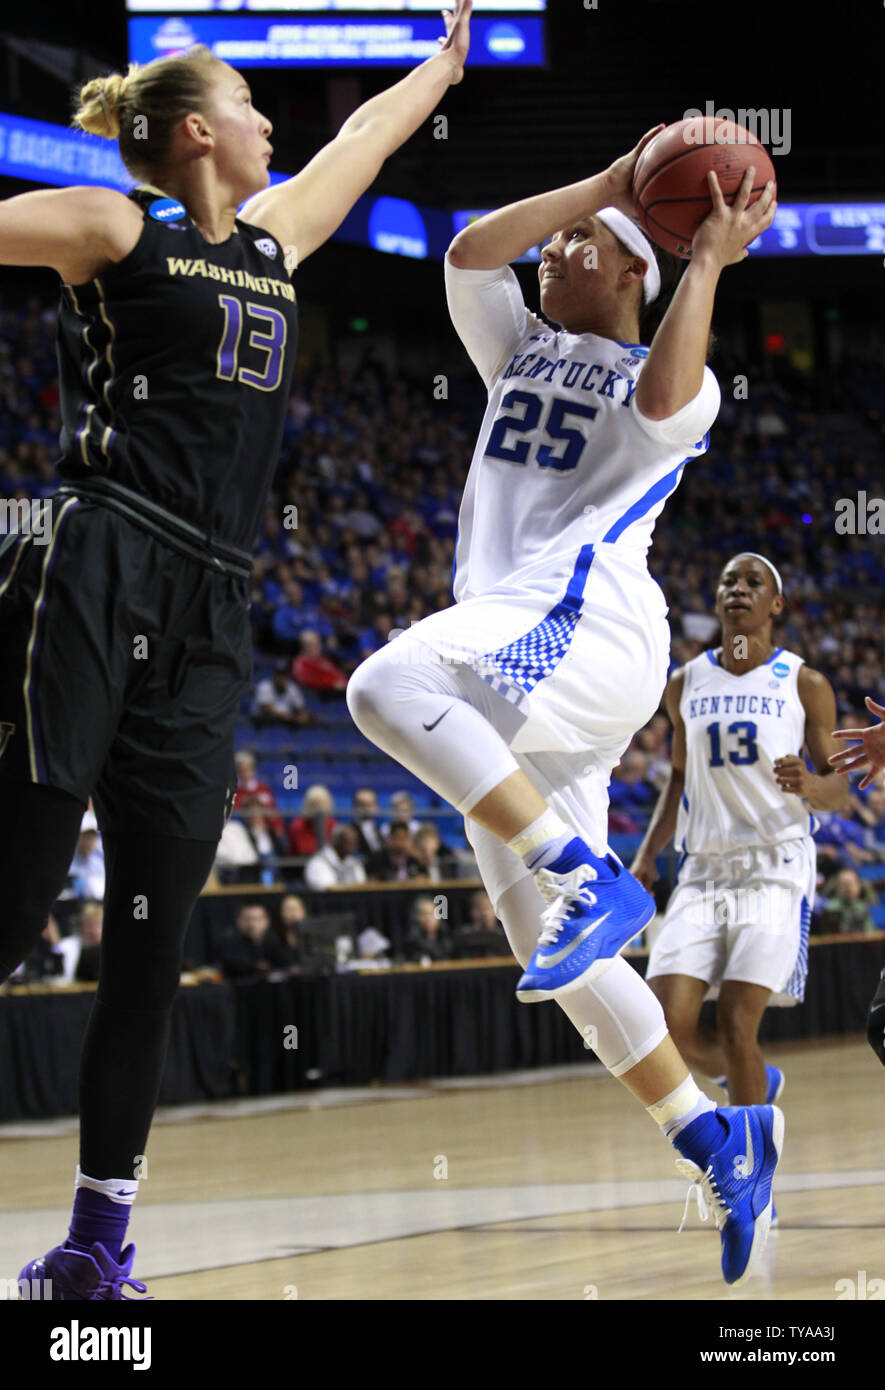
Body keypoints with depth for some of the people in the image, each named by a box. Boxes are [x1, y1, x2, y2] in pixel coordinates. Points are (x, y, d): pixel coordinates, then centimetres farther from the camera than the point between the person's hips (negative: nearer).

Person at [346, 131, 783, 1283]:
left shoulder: (671, 383, 7)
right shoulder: (523, 350, 26)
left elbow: (665, 396, -19)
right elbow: (467, 252, 8)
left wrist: (709, 258, -9)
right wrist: (609, 182, 9)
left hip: (588, 629, -8)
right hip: (507, 654, 8)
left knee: (388, 688, -35)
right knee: (551, 949, 3)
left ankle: (591, 881, -31)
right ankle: (714, 1138, 9)